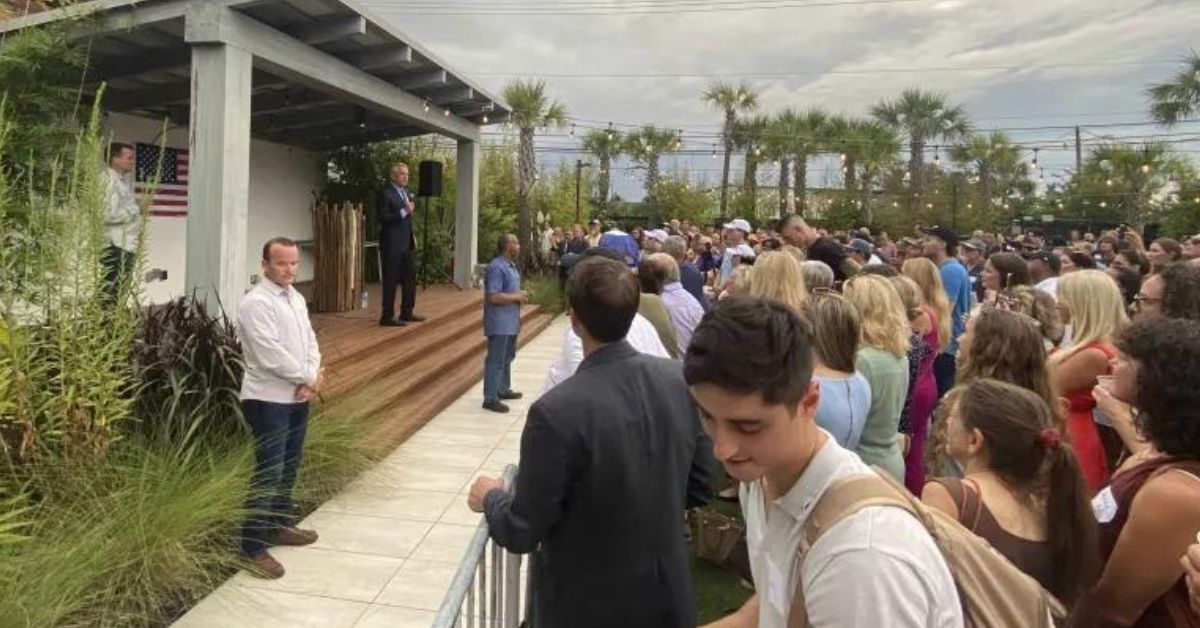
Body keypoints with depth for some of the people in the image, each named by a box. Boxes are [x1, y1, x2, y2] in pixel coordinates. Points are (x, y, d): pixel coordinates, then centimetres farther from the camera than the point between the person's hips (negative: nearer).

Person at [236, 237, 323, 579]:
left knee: (289, 465, 18)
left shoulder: (296, 298, 11)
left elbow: (309, 340, 9)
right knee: (268, 472, -7)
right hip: (268, 399, -9)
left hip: (297, 396, 9)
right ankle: (254, 547, 2)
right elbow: (271, 356, -23)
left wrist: (310, 378, -9)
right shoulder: (256, 303, -18)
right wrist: (309, 377, -13)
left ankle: (280, 525, 34)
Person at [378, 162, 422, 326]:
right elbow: (383, 218, -20)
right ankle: (387, 316, 6)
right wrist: (404, 211, -26)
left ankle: (407, 313, 25)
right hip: (392, 244, -8)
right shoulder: (385, 193, -13)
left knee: (410, 278, 13)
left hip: (406, 243, 8)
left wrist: (413, 234, 13)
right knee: (391, 281, -2)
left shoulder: (407, 191, 12)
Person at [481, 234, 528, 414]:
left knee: (507, 357, 20)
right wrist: (516, 297, -16)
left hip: (511, 321, 10)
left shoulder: (511, 266, 12)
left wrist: (521, 295, 5)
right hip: (499, 322, -10)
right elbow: (493, 297, -25)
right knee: (496, 360, -5)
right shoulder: (496, 267, -19)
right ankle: (490, 398, 0)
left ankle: (503, 389, 34)